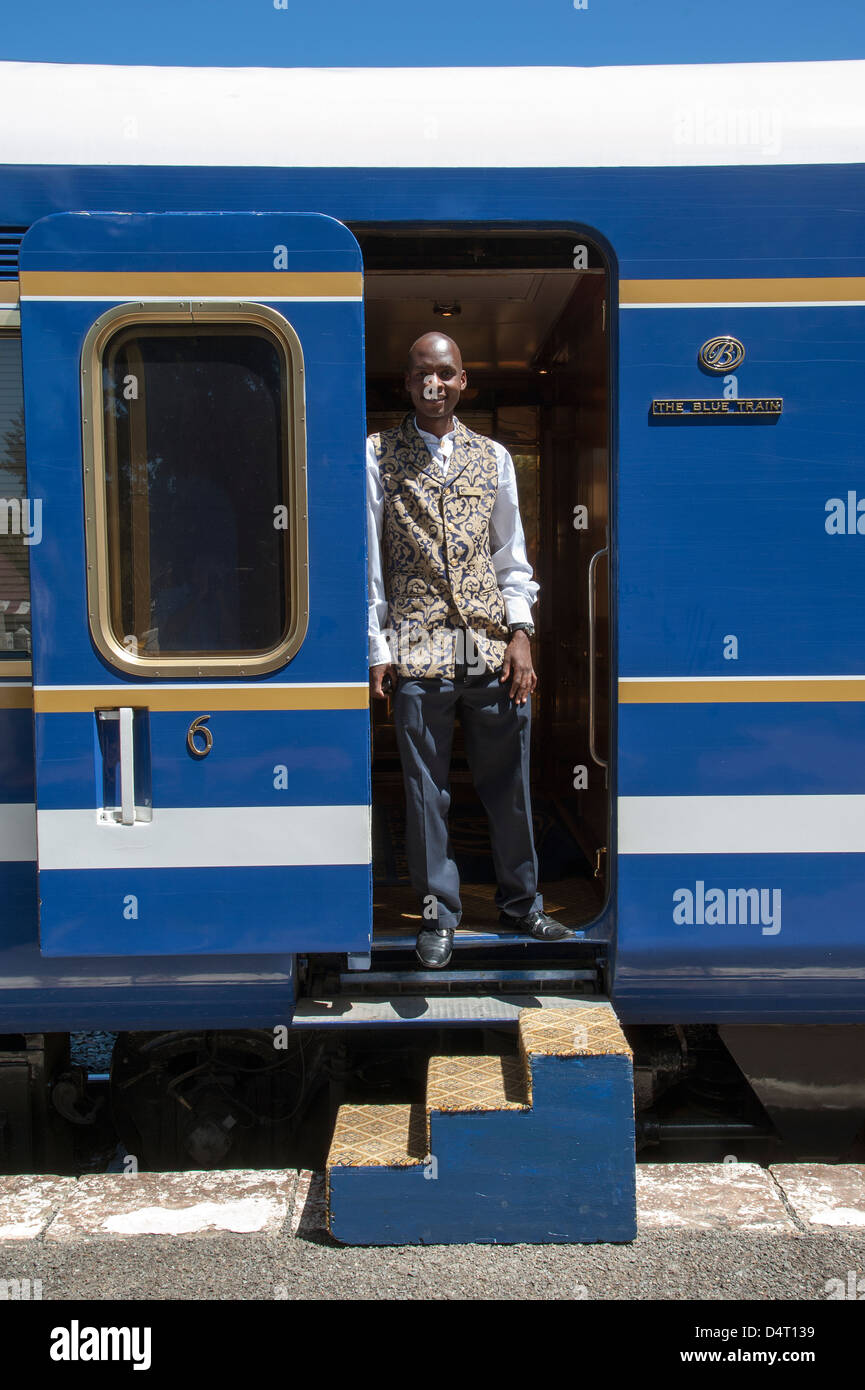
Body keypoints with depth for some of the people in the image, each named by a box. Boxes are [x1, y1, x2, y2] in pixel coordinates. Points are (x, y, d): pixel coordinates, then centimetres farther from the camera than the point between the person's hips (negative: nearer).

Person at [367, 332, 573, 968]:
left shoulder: (494, 456, 12)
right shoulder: (378, 454, 4)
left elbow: (512, 555, 13)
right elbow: (369, 558, 2)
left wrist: (520, 633, 2)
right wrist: (377, 646, -3)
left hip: (493, 646, 2)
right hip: (418, 648, -2)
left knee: (509, 783, 9)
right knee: (426, 790, 4)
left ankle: (520, 901, 28)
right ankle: (439, 915, 20)